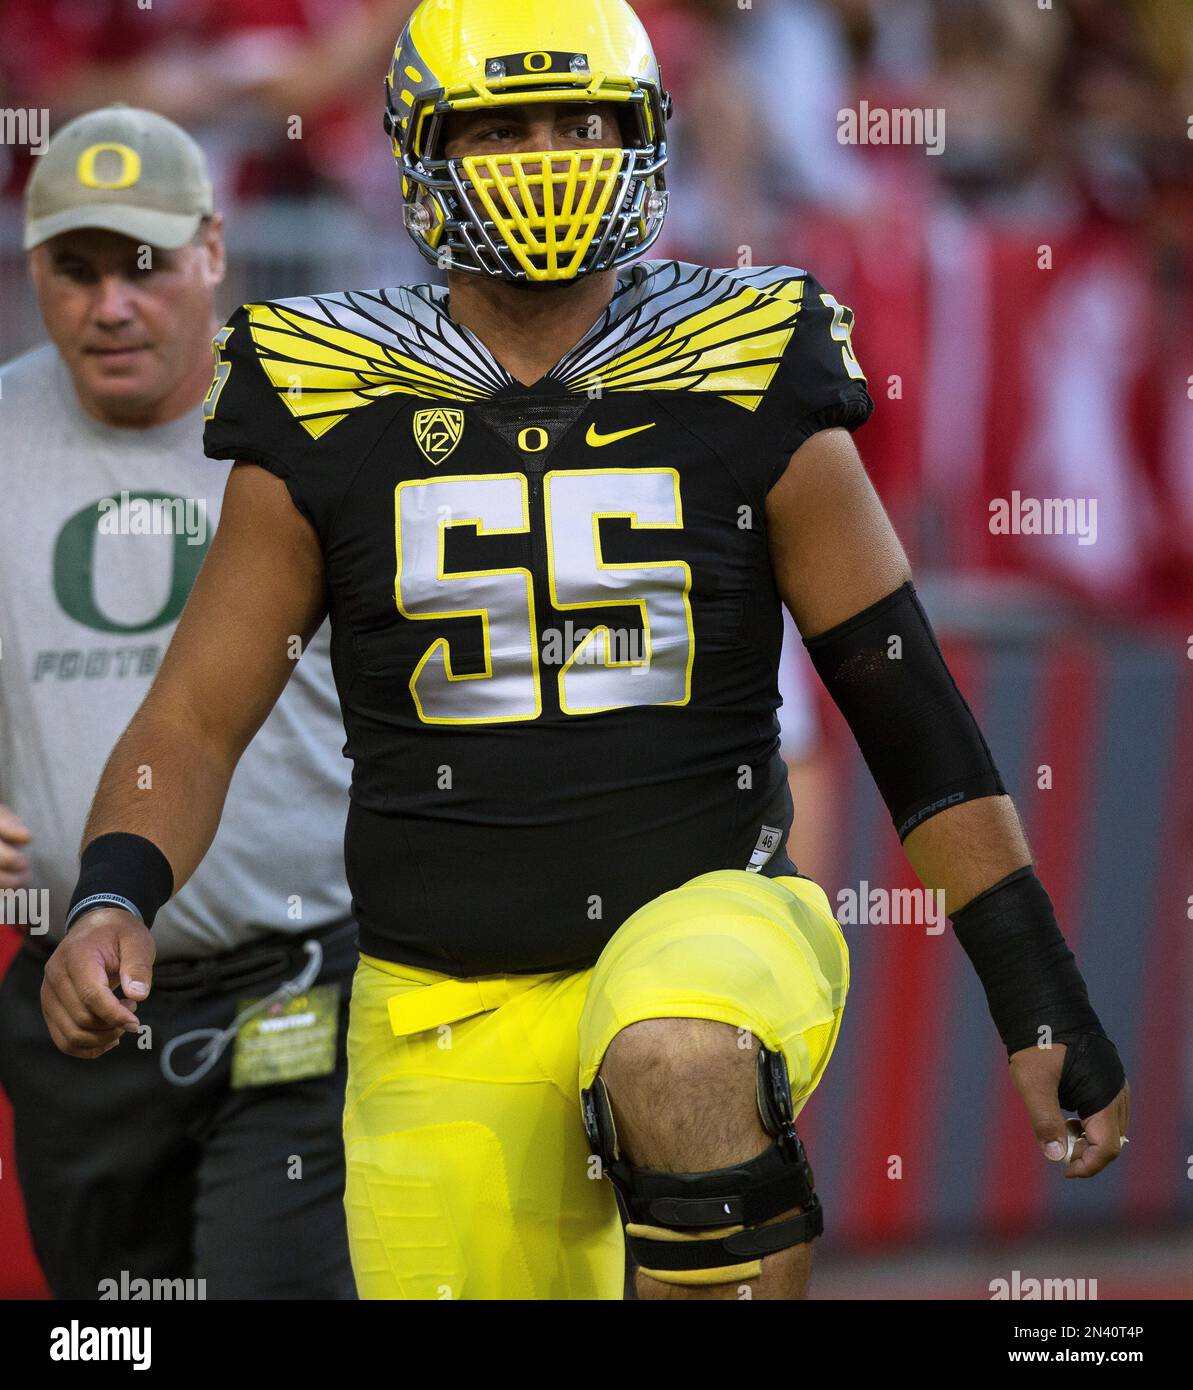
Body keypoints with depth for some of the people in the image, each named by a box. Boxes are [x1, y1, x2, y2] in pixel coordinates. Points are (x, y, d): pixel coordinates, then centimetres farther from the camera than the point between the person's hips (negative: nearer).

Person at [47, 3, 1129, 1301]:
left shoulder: (747, 390, 1)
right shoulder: (329, 416, 3)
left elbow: (910, 709, 4)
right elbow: (193, 720, 6)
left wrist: (1041, 1000, 2)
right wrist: (110, 901, -14)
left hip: (703, 923, -2)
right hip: (447, 1024, 3)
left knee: (680, 1065, -36)